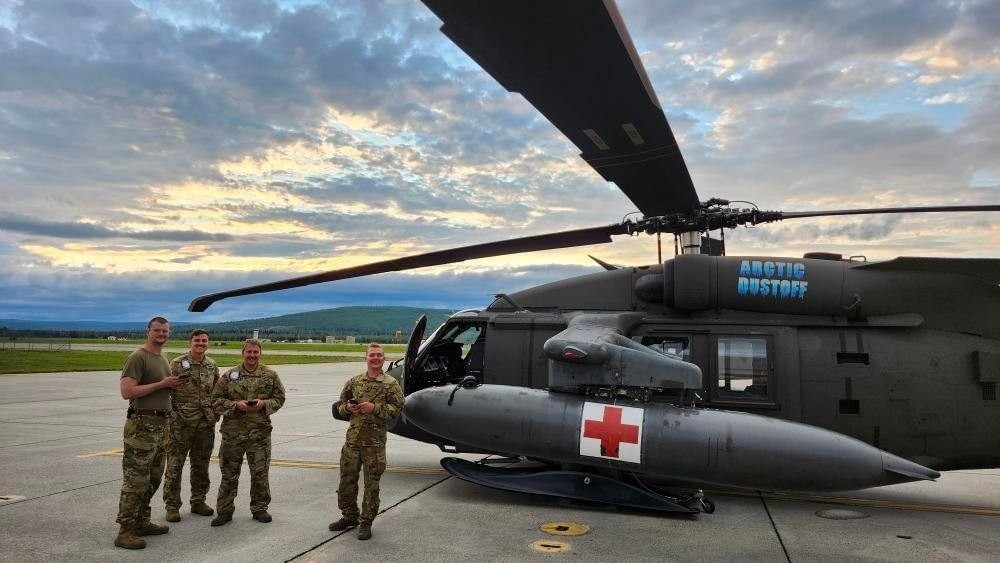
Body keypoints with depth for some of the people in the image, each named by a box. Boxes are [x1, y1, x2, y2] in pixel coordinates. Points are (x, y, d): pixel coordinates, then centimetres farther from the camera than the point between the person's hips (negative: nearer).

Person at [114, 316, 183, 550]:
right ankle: (125, 532, 0)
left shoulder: (163, 360, 16)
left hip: (160, 424, 9)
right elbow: (127, 392, -21)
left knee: (153, 479, 15)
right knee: (135, 480, -6)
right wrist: (162, 384, -19)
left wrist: (172, 385, 8)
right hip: (141, 425, -9)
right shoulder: (138, 357, -12)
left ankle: (142, 522, 26)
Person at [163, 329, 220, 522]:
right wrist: (169, 414, -10)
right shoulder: (177, 364, -5)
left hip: (206, 424, 5)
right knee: (175, 465, 0)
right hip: (181, 423, -5)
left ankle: (198, 501, 25)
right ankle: (172, 506, 11)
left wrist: (216, 413, 10)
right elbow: (166, 391, -6)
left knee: (201, 465, 13)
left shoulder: (212, 365, 10)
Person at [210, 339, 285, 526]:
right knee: (229, 473, 8)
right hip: (232, 431, 0)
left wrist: (264, 403, -12)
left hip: (260, 432, 0)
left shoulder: (270, 375, 3)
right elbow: (216, 400, 2)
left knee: (260, 473, 7)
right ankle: (224, 510, 21)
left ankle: (259, 508, 22)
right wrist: (236, 405, -14)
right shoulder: (229, 375, 2)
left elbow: (279, 398, 7)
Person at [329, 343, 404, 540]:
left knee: (371, 483, 3)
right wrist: (347, 408, -4)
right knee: (347, 478, 12)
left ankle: (366, 522, 16)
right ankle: (350, 516, 31)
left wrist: (375, 408, -17)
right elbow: (342, 404, 19)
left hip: (375, 440, -4)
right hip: (352, 437, 4)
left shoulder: (390, 384, -2)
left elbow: (397, 408, -8)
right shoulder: (354, 381, 10)